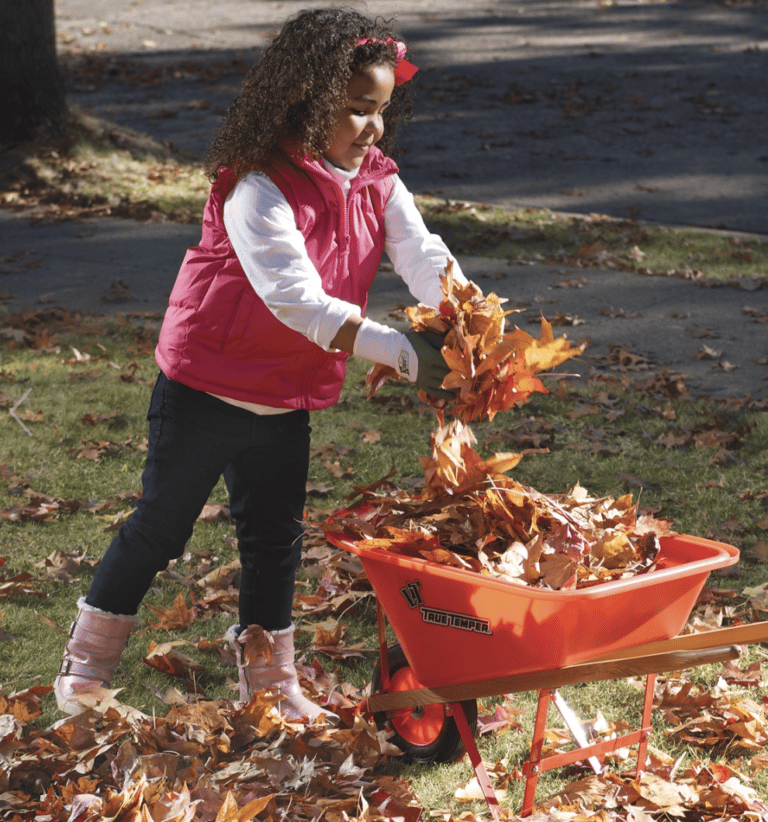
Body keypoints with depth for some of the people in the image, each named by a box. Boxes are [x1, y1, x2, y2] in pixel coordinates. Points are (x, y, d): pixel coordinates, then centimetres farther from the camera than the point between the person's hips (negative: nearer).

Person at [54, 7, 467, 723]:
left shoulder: (378, 184, -4)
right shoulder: (258, 189, -27)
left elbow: (422, 255, -17)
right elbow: (295, 297, -36)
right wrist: (404, 353, -41)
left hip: (287, 399, 6)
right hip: (205, 388, -6)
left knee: (276, 535, 14)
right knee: (161, 526, 7)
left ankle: (269, 682, 29)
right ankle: (88, 661, 26)